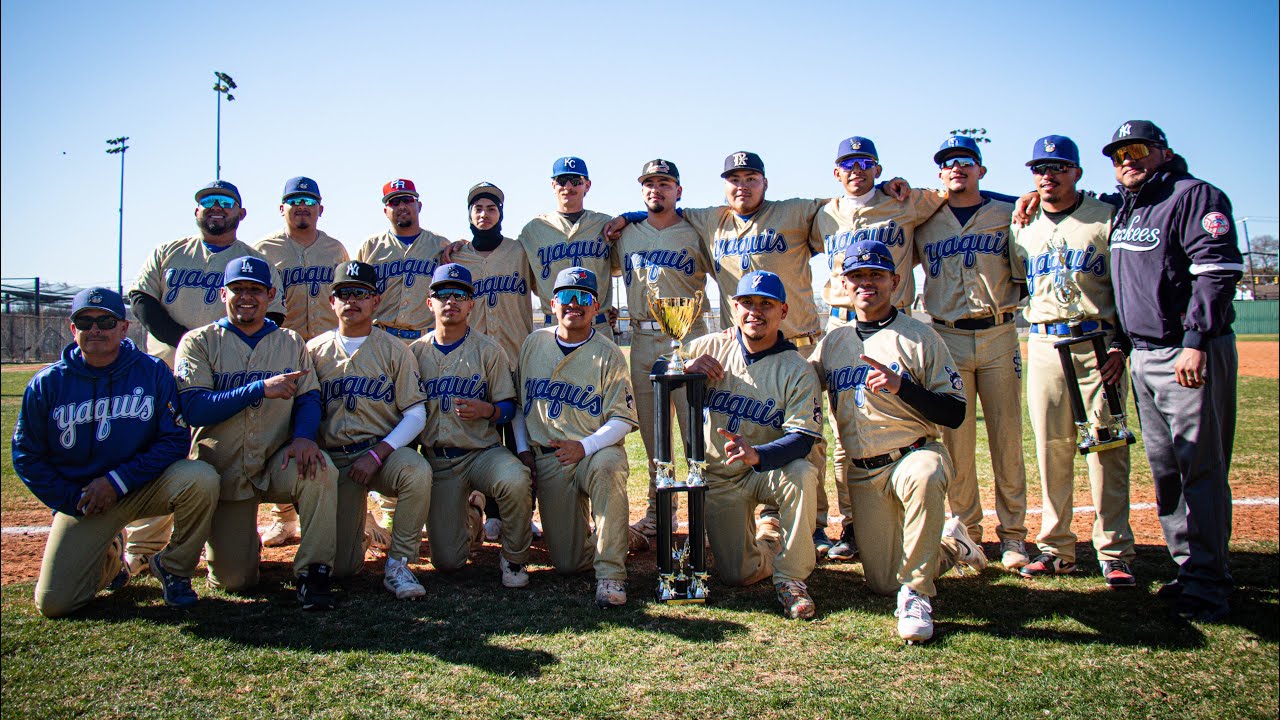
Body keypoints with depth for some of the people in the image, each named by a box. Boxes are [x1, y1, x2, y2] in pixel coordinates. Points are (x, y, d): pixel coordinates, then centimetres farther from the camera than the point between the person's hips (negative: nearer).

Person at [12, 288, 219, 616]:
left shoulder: (152, 371, -6)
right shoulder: (47, 383, -2)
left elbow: (175, 439, -10)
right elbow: (26, 457, 3)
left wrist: (117, 481, -18)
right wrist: (73, 500, -8)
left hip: (141, 487, -1)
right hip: (80, 498, 1)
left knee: (201, 478, -32)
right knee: (53, 604, -11)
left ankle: (172, 567, -6)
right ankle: (111, 556, 24)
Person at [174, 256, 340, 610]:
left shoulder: (291, 342, 9)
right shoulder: (199, 342, 1)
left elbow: (308, 397, 1)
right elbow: (193, 409, -13)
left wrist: (304, 436, -21)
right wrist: (261, 388, -23)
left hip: (277, 464, 1)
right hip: (222, 471, -1)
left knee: (320, 469, -34)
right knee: (232, 580, -5)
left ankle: (313, 571, -21)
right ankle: (243, 543, 32)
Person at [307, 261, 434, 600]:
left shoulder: (394, 350, 3)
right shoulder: (315, 350, 9)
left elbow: (416, 415, -4)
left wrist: (376, 455, -15)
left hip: (386, 449, -1)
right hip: (335, 458, 1)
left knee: (417, 471, -38)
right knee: (340, 567, -7)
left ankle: (398, 565, -19)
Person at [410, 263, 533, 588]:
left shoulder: (488, 350, 1)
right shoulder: (415, 352, 8)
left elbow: (509, 406, 1)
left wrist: (487, 410, -20)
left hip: (483, 451, -2)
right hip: (436, 460, 2)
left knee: (516, 479, -38)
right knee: (447, 561, -5)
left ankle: (513, 557, -10)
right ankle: (470, 512, 31)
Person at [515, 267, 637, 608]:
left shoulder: (607, 353, -3)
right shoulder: (533, 344, 9)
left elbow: (623, 418, -7)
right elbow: (518, 403, 15)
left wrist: (585, 446, -23)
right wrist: (523, 451, 5)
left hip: (597, 449, -2)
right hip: (547, 458, 3)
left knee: (607, 467, -41)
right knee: (567, 562, -4)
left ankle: (610, 573, -31)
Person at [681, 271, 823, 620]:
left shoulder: (797, 371, -11)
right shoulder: (709, 348, -2)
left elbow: (802, 437, -22)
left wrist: (757, 454, -42)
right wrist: (685, 368, -21)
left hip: (768, 471, -1)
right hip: (718, 478, 2)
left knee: (802, 474, -36)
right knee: (737, 575, -6)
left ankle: (791, 578, -17)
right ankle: (766, 533, 29)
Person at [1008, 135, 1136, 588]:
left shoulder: (1106, 218, 3)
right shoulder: (1022, 227, 14)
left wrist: (1120, 344, -7)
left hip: (1098, 343, -3)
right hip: (1044, 346, 3)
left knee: (1106, 446, -5)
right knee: (1051, 449, 5)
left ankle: (1114, 552, 3)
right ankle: (1055, 548, 12)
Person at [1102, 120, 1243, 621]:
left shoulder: (1194, 196, -7)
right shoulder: (1122, 210, 16)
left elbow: (1218, 271, -16)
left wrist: (1195, 342, -23)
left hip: (1192, 356, -8)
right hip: (1143, 357, 8)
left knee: (1201, 470, -5)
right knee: (1165, 472, 11)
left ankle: (1208, 584, 2)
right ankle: (1188, 568, 21)